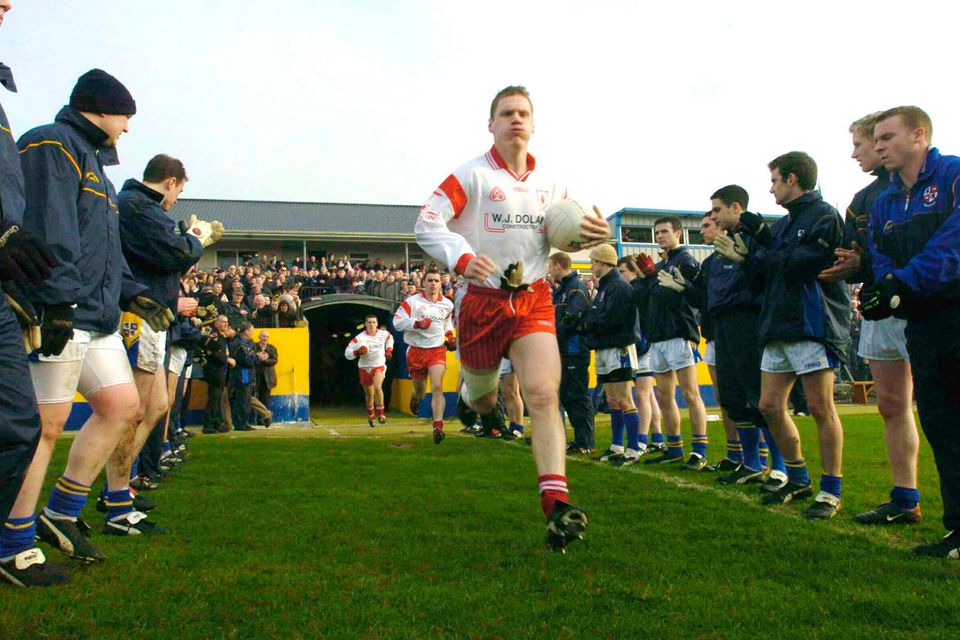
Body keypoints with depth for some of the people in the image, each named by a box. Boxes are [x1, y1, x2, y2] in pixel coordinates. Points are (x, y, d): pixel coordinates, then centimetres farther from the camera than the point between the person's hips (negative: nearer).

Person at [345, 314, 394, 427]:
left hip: (379, 365, 0)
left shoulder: (384, 334, -5)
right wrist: (357, 352, -32)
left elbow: (390, 338, 22)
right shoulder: (359, 338, -15)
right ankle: (370, 416, 37)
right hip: (365, 367, 0)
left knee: (378, 387, -27)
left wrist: (389, 350, 11)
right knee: (369, 394, 13)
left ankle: (381, 414, -20)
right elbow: (347, 353, -15)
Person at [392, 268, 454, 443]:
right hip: (416, 350, -1)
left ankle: (438, 427, -21)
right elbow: (397, 322, -13)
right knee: (420, 390, 14)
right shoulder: (412, 302, -6)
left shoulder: (447, 304, 8)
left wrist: (450, 336, 10)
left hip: (437, 350, 1)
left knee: (437, 387, -18)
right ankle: (415, 399, 54)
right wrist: (417, 323, -24)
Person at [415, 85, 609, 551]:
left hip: (534, 300, 2)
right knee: (483, 403, 14)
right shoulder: (472, 175, -7)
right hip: (483, 299, -2)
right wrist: (462, 259, -30)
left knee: (543, 394, -17)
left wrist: (593, 235, -2)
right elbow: (426, 224, -13)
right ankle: (471, 387, 54)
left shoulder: (549, 183, 8)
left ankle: (556, 504, -21)